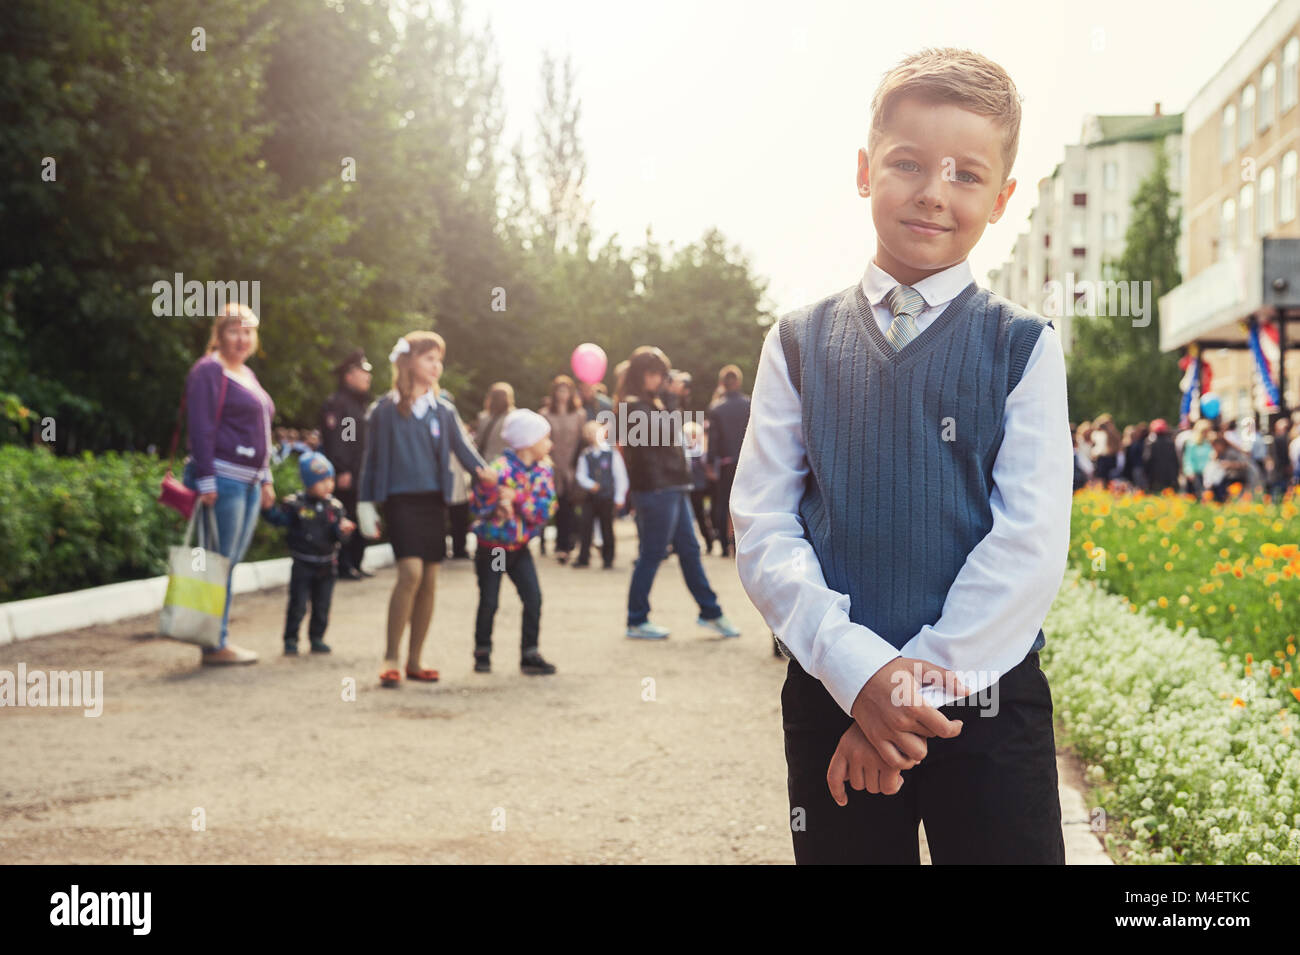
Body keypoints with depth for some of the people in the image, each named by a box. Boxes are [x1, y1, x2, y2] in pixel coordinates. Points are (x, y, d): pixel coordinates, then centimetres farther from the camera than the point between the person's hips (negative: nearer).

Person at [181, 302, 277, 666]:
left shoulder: (246, 375, 21)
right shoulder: (209, 371, -7)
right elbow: (201, 428, -14)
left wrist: (265, 477, 22)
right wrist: (205, 480, -19)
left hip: (248, 482, 9)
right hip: (222, 479, -9)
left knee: (231, 562, 10)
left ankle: (219, 638, 16)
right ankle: (214, 645, -2)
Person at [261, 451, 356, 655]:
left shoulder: (335, 507, 2)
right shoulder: (295, 504, -7)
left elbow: (338, 534, 2)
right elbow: (278, 518, -9)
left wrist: (343, 529, -19)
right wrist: (268, 507, -26)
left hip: (326, 565, 3)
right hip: (303, 564, -3)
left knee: (322, 605, 9)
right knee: (298, 604, -2)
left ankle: (317, 638, 21)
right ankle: (291, 640, 8)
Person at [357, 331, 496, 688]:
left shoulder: (443, 410, 10)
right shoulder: (385, 409, 1)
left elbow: (462, 446, 3)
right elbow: (371, 459, 5)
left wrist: (481, 469, -18)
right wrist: (365, 505, 3)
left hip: (433, 501, 4)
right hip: (400, 501, -4)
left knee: (429, 580, 4)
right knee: (411, 572, -19)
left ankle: (413, 661, 14)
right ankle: (391, 657, -9)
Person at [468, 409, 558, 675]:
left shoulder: (542, 470, -2)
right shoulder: (500, 469, -20)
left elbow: (546, 510, -12)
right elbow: (479, 505, -23)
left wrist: (516, 498, -23)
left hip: (519, 548, 5)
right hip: (491, 547, -5)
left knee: (533, 598, -6)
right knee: (488, 602, 3)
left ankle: (530, 653, 4)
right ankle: (482, 653, 20)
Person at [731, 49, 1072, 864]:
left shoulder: (1023, 347, 2)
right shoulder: (800, 345, 5)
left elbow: (1032, 540, -7)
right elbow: (762, 530, -2)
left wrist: (924, 678, -14)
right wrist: (859, 670, -15)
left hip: (988, 702, -1)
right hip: (833, 697, 1)